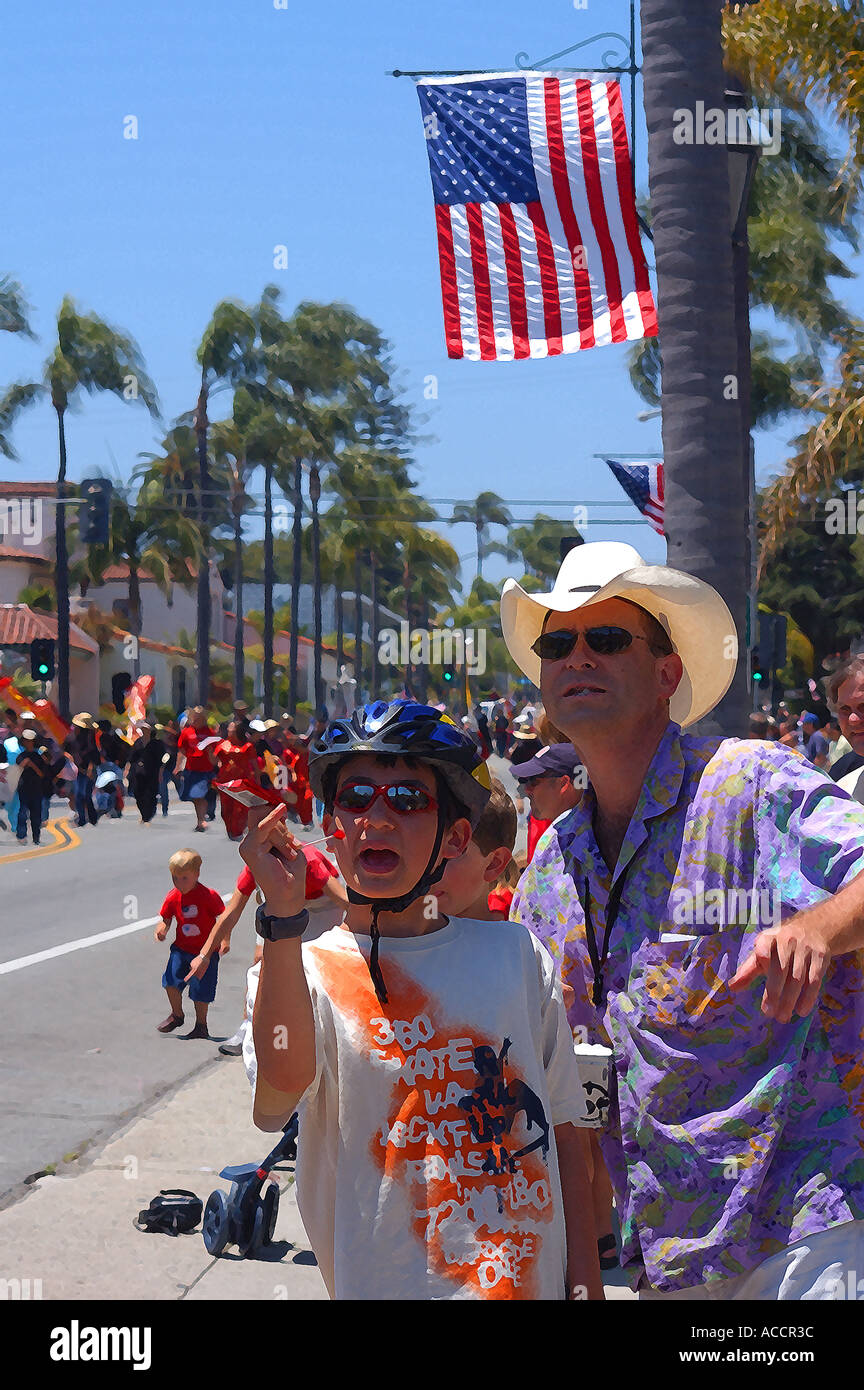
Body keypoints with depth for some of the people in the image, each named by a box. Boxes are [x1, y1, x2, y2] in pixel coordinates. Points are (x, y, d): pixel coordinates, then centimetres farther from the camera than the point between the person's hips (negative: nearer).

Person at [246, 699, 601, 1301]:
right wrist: (284, 913, -32)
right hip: (389, 1285, -2)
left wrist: (584, 1274, 4)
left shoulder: (516, 955, 3)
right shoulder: (305, 973, -5)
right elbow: (285, 1079, -27)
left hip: (533, 1279, 3)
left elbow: (561, 1124, 8)